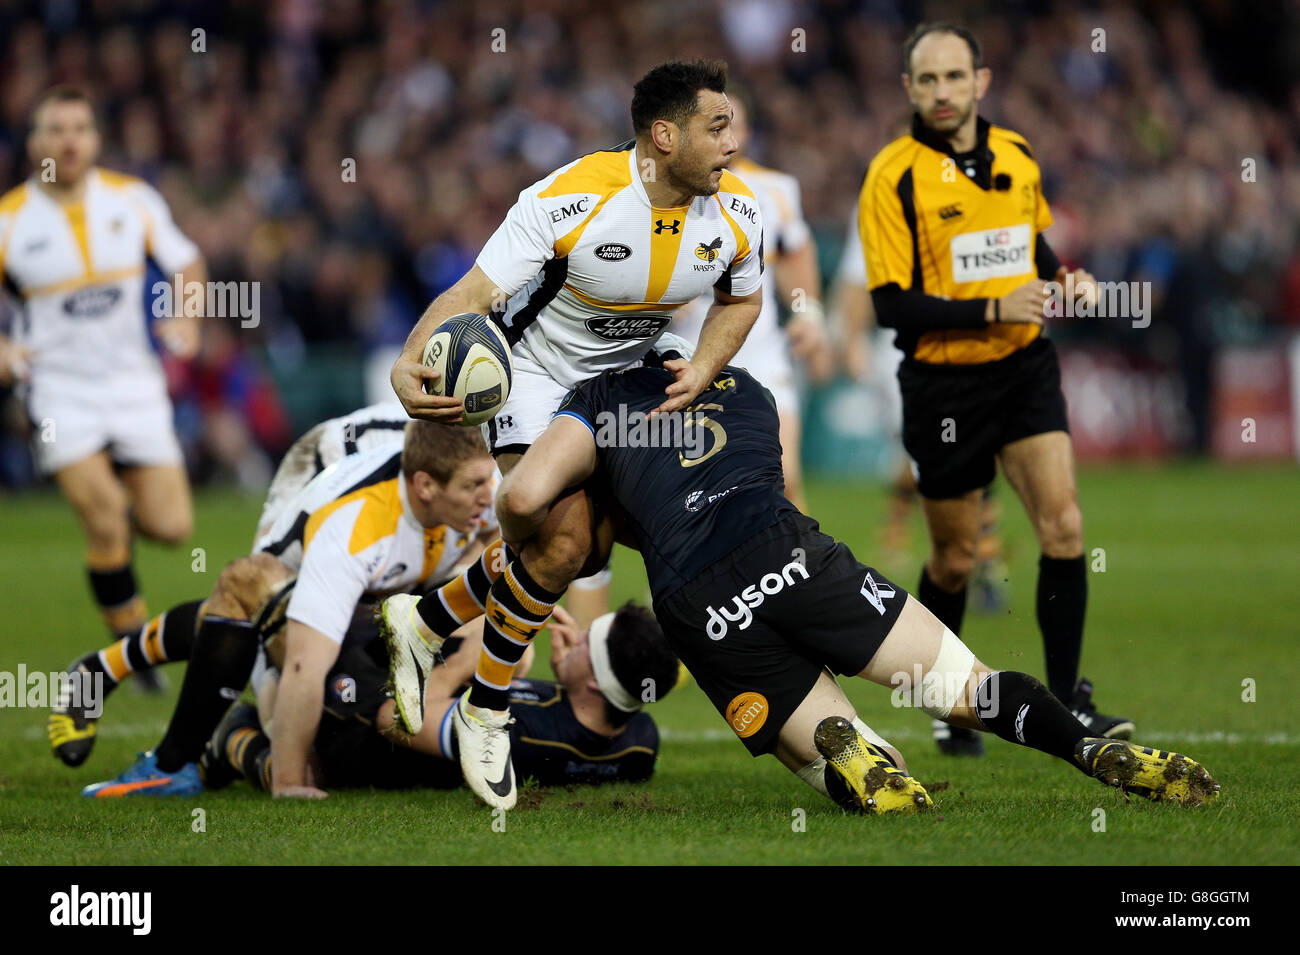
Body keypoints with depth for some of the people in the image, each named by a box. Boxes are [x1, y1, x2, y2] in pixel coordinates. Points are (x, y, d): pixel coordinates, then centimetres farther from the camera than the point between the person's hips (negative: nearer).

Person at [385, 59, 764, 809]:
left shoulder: (737, 213, -15)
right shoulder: (568, 199, -31)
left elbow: (742, 300, 7)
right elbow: (475, 294, -30)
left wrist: (702, 370, -11)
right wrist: (410, 365, -48)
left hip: (627, 375, 6)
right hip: (539, 372, -6)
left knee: (581, 550, 8)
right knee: (562, 541, -20)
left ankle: (426, 622, 30)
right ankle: (486, 712, 0)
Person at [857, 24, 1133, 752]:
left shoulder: (1018, 156, 4)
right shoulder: (894, 176, -12)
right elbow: (892, 304, -17)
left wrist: (1063, 279, 1)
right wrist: (993, 311, -24)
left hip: (1024, 366, 4)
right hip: (943, 383, -4)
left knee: (1063, 524, -11)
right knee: (957, 557, 6)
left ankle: (1066, 702, -2)